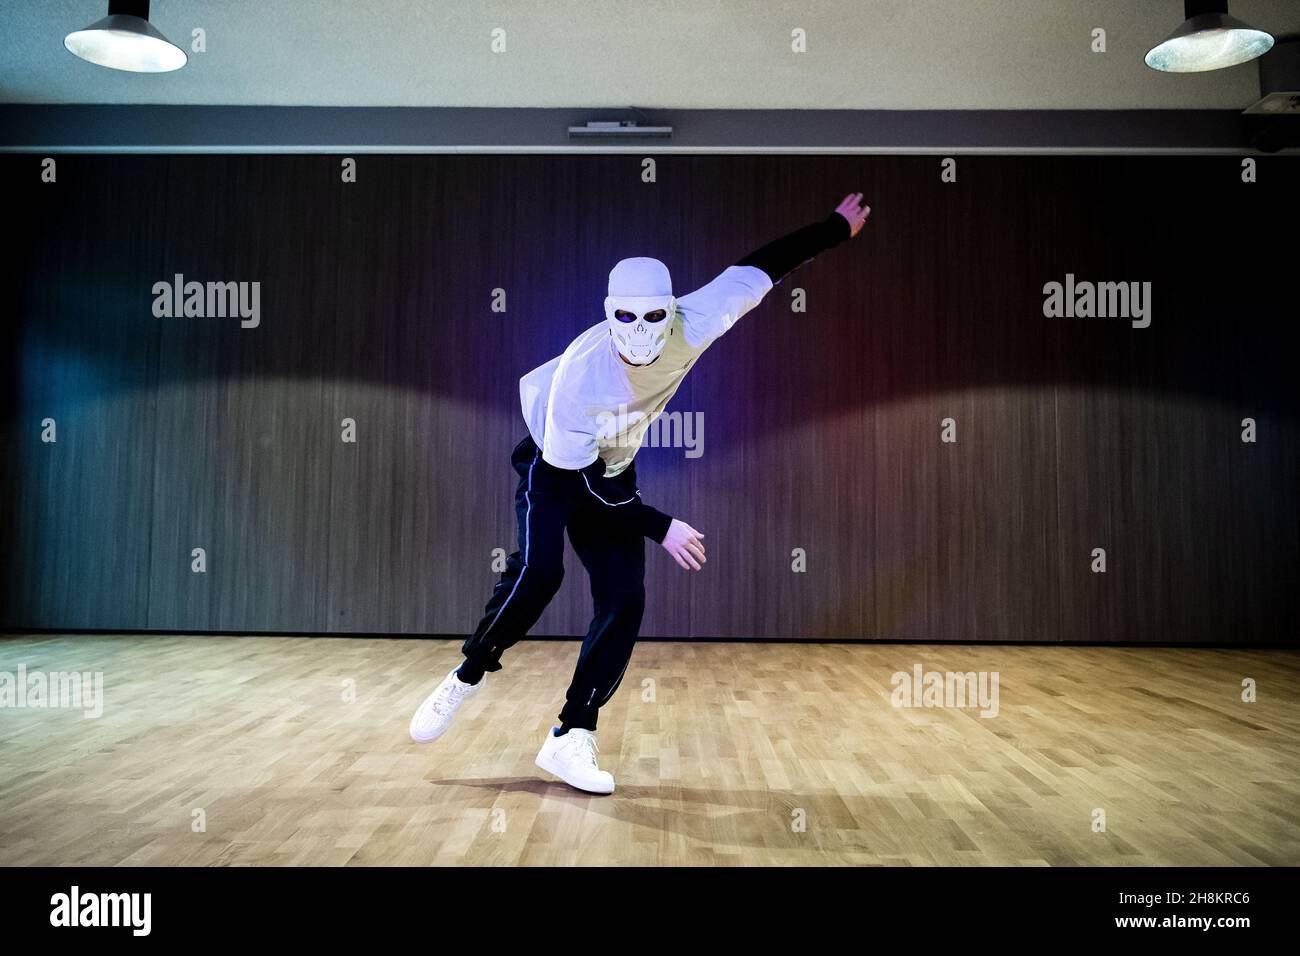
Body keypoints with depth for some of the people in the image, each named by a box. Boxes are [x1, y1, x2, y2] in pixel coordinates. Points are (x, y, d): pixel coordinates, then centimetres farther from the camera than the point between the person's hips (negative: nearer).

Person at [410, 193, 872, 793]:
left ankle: (570, 740, 0)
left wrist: (839, 226, -2)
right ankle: (467, 678, -1)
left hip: (613, 473, 4)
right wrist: (660, 527, -26)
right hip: (554, 466, -4)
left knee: (625, 599, -10)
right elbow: (575, 479, -26)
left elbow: (760, 268, -12)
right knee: (537, 573, -27)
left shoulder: (691, 327, -24)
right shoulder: (580, 374, -34)